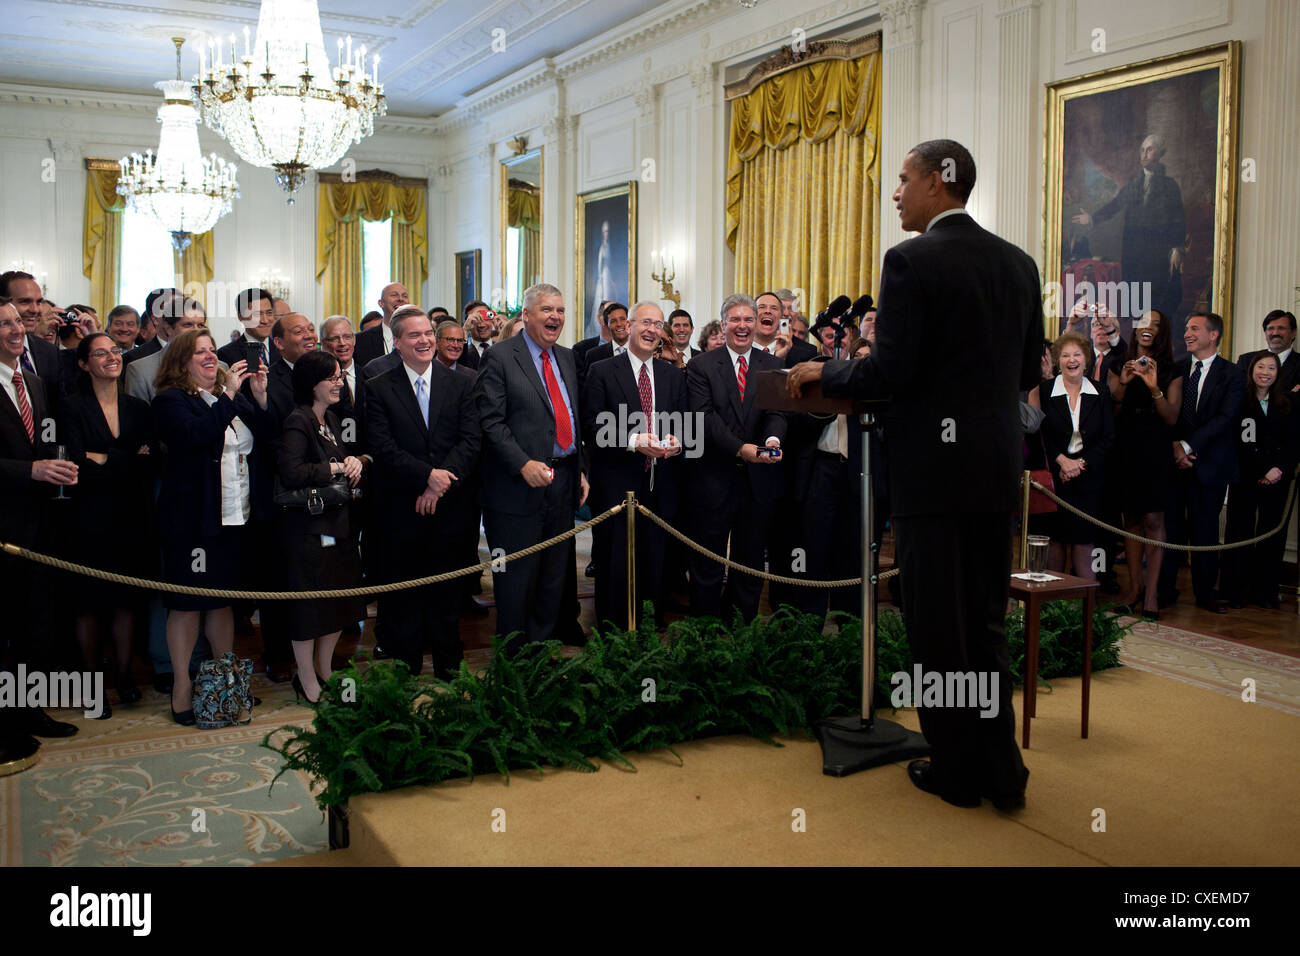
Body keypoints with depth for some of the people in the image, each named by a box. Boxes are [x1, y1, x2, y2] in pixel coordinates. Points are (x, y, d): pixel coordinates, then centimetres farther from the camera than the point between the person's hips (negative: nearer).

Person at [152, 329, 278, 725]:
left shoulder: (236, 395, 12)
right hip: (193, 518, -5)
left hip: (236, 517, 6)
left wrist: (260, 397, -6)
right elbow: (196, 434, -24)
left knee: (224, 599, 15)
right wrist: (227, 396, -19)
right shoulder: (170, 400, -5)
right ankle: (181, 688, 11)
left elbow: (269, 437, 7)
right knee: (187, 602, 1)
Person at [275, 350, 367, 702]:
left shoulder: (332, 420, 13)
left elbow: (346, 458, 20)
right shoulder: (297, 422, -15)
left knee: (339, 601, 15)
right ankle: (307, 681, 16)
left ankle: (324, 670, 31)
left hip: (339, 524, 9)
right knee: (308, 605, 3)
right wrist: (336, 468, -17)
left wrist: (355, 461, -3)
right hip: (309, 525, -9)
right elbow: (291, 472, -27)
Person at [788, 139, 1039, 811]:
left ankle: (956, 771, 16)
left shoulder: (911, 261, -12)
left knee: (936, 627, 5)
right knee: (986, 622, 16)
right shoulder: (1018, 263, 9)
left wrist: (820, 372, -1)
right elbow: (1028, 371, 13)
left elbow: (887, 373, -18)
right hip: (997, 465, 7)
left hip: (932, 464, -7)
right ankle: (1001, 770, 23)